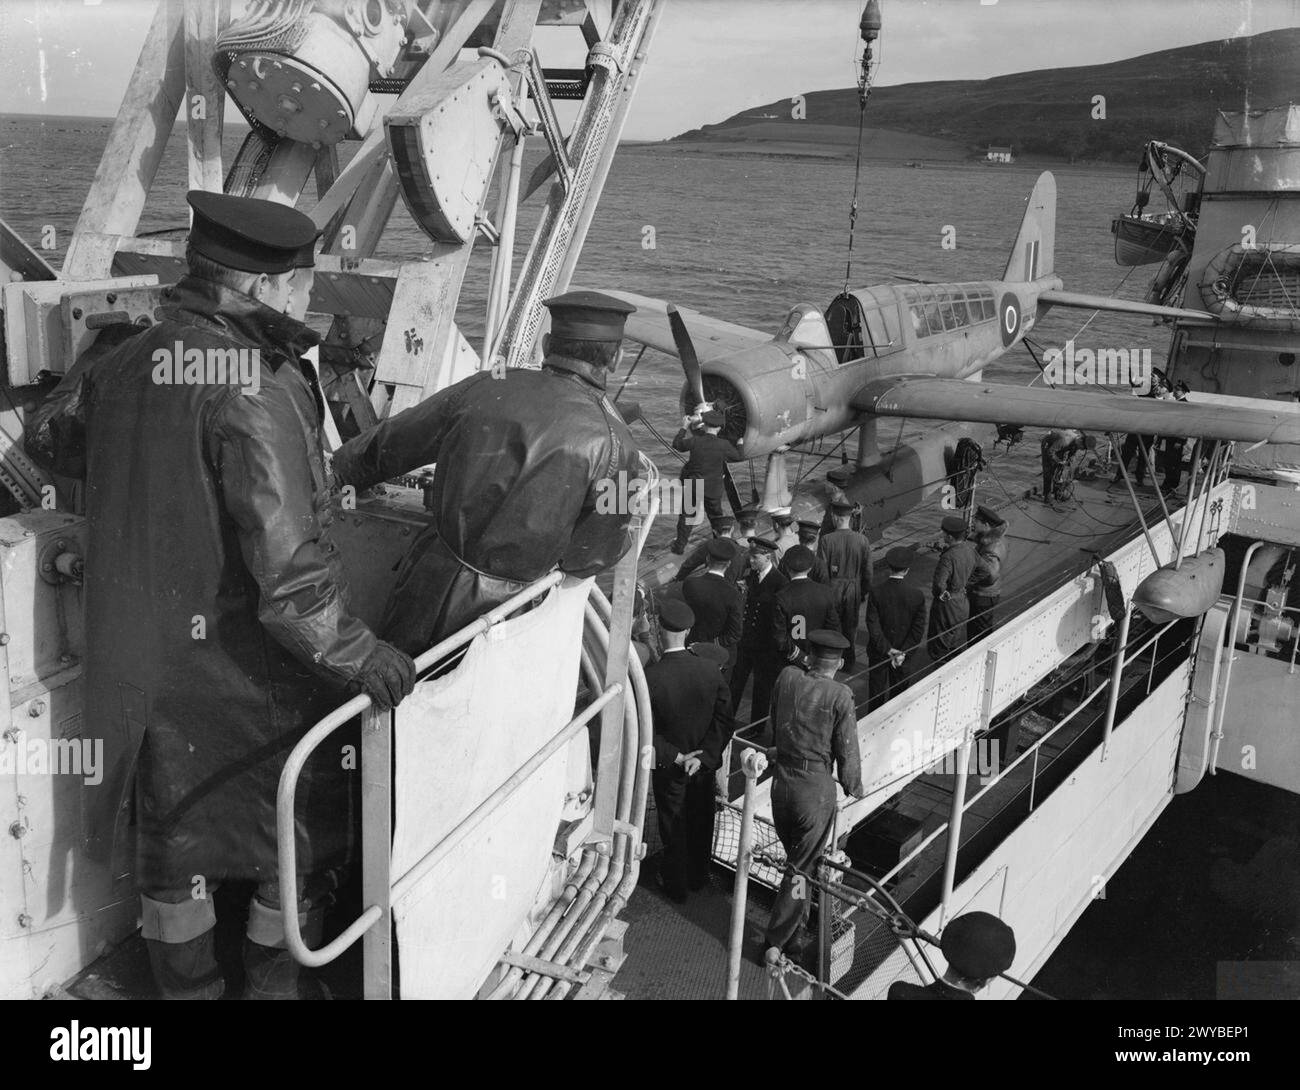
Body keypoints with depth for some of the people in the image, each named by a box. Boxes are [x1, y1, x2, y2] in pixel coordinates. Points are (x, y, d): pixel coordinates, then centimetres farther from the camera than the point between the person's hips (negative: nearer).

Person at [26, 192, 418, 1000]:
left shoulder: (126, 361, 0)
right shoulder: (260, 386, -22)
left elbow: (57, 425, 22)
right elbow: (287, 555, -28)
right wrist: (356, 652, -23)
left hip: (149, 661, 7)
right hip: (254, 668, -7)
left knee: (174, 838, 23)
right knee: (296, 838, 17)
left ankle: (187, 985, 40)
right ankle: (274, 982, 32)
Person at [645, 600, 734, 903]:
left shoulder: (650, 676, -26)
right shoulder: (711, 670, -17)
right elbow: (725, 721, -13)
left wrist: (675, 757, -16)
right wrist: (704, 756, -14)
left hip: (669, 768, -3)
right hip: (704, 764, 3)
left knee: (674, 829, 18)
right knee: (701, 822, 25)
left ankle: (676, 886, 36)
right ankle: (699, 876, 45)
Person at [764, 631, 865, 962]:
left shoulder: (787, 677, -3)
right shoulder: (840, 696, -15)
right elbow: (847, 751, -9)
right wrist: (855, 788, 8)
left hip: (781, 781, 5)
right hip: (816, 787, -4)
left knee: (794, 858, 22)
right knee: (802, 867, 9)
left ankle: (791, 936, 35)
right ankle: (777, 941, 11)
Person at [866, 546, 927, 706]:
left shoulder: (876, 592, -16)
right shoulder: (917, 595, -14)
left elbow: (872, 625, -17)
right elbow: (918, 629, -13)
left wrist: (887, 650, -12)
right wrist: (903, 653, -12)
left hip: (879, 653, 0)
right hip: (905, 656, 1)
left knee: (877, 692, 14)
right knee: (899, 691, 18)